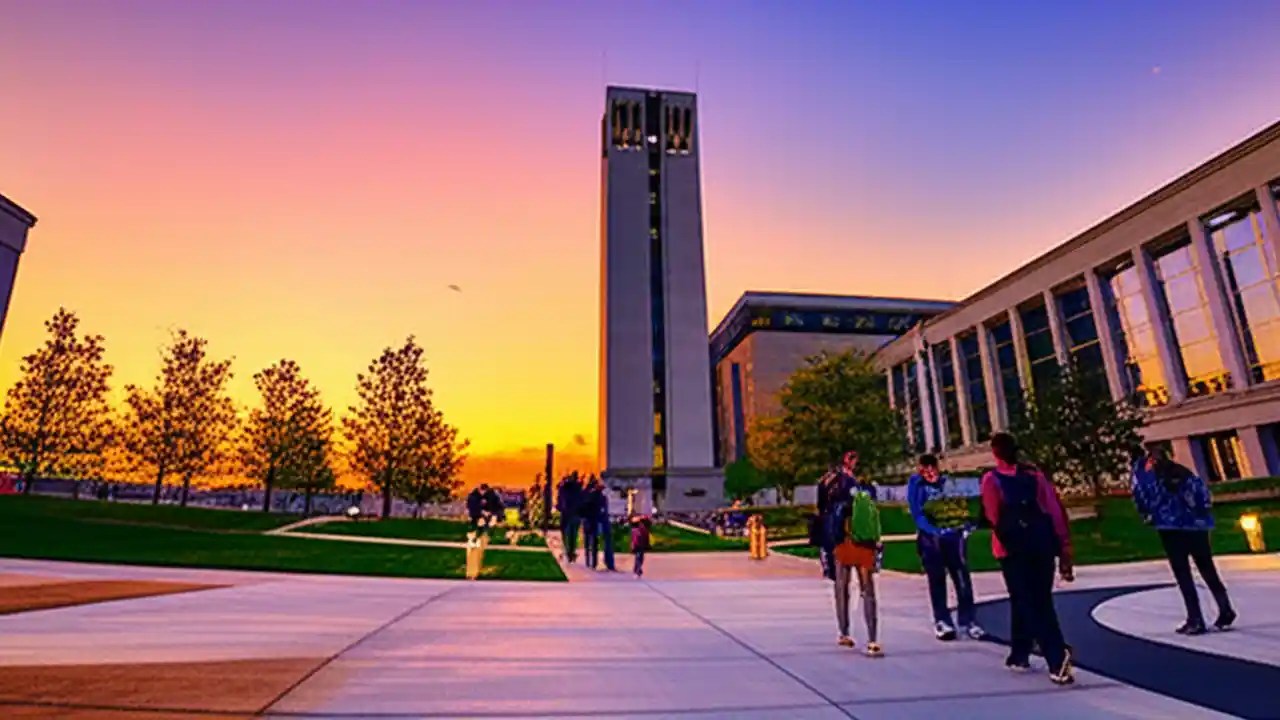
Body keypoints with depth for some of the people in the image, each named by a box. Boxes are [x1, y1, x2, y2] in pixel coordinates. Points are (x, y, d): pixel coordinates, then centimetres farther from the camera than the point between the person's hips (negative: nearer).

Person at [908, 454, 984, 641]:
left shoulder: (948, 482, 6)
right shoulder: (916, 485, -1)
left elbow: (962, 505, 9)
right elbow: (917, 513, -7)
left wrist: (963, 526, -7)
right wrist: (933, 531, -19)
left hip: (954, 536, 2)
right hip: (931, 538, -1)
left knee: (963, 578, 0)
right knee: (937, 580, 7)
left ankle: (967, 620, 10)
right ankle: (942, 621, 15)